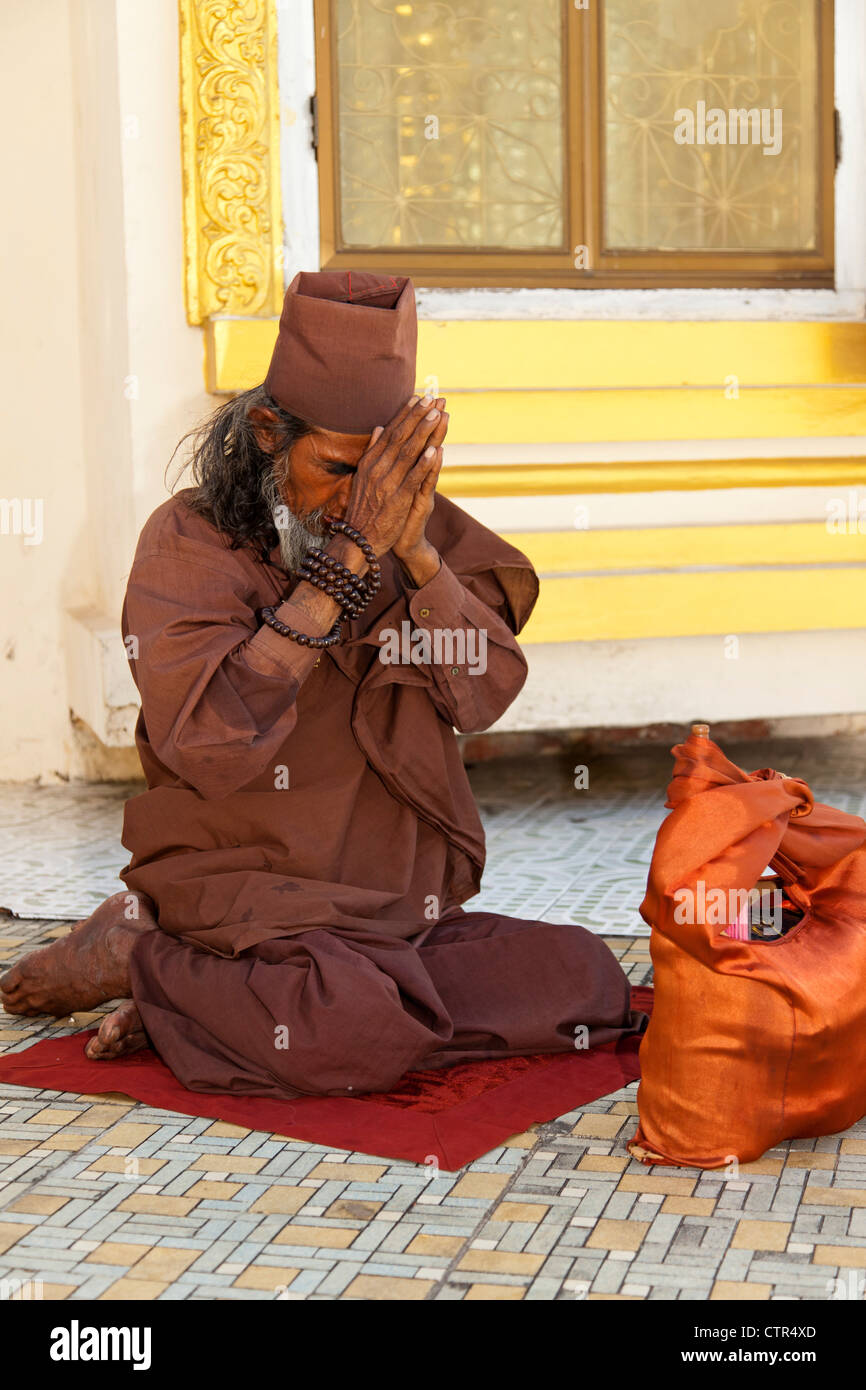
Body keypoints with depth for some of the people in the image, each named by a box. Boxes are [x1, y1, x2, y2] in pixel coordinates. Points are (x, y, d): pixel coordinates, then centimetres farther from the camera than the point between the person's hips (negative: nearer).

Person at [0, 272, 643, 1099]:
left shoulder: (421, 525, 6)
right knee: (352, 1031, -33)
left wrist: (413, 547, -19)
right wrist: (351, 554, -24)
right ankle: (140, 952, -4)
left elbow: (484, 695, -4)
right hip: (242, 892, -6)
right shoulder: (190, 540, -8)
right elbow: (211, 747, -24)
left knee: (589, 982, -11)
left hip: (400, 906, 6)